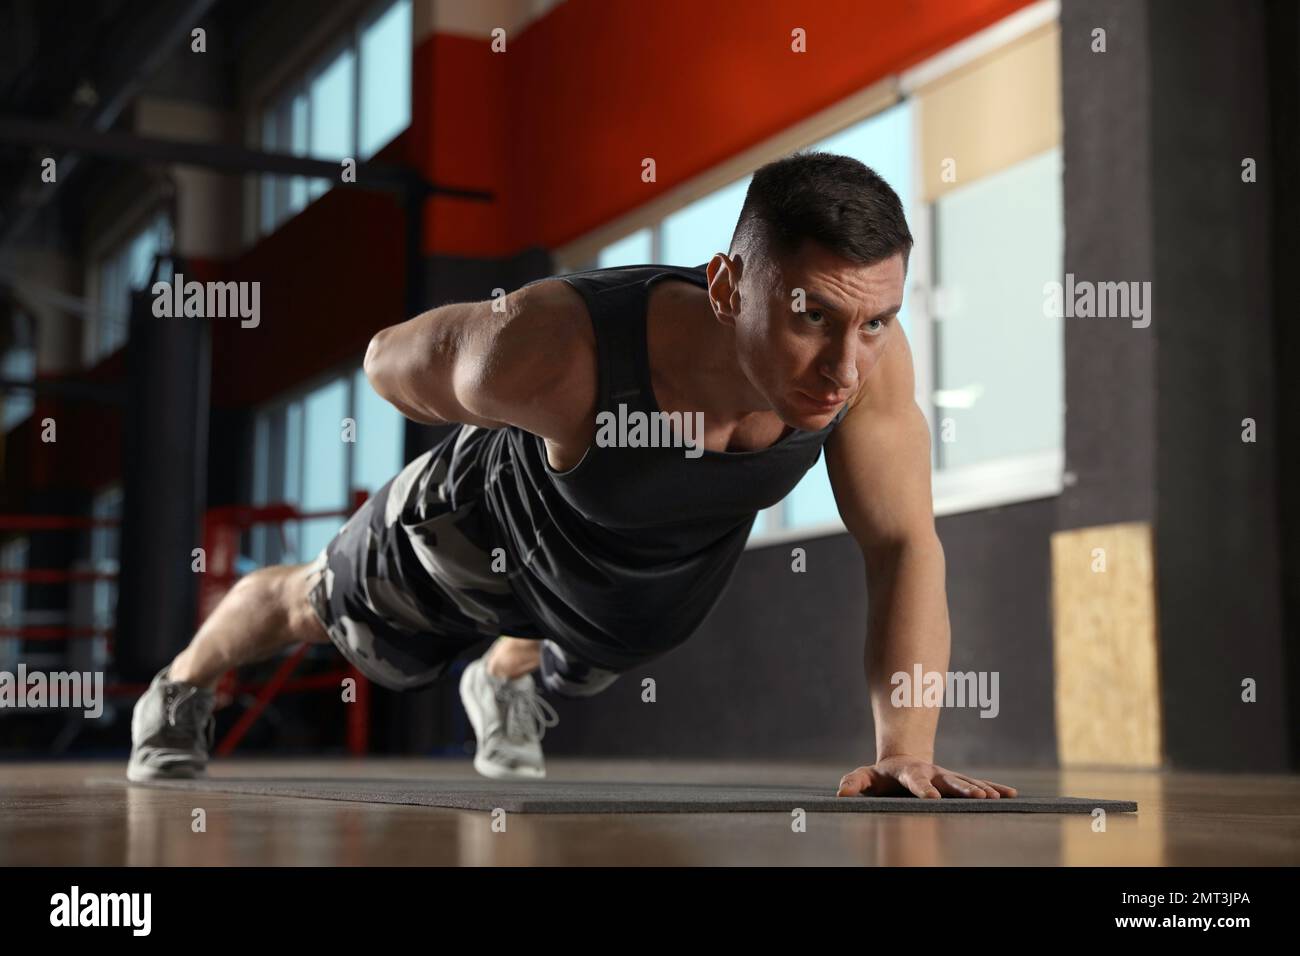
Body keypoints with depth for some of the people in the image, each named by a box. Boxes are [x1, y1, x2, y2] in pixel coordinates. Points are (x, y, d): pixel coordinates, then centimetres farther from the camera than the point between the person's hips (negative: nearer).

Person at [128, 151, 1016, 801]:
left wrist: (908, 753, -40)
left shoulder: (869, 355, -39)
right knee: (315, 604, 28)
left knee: (570, 661, 38)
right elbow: (394, 360, -26)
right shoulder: (555, 352, -48)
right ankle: (181, 692, 61)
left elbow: (905, 546, -30)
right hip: (493, 524, -3)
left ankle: (503, 684, 75)